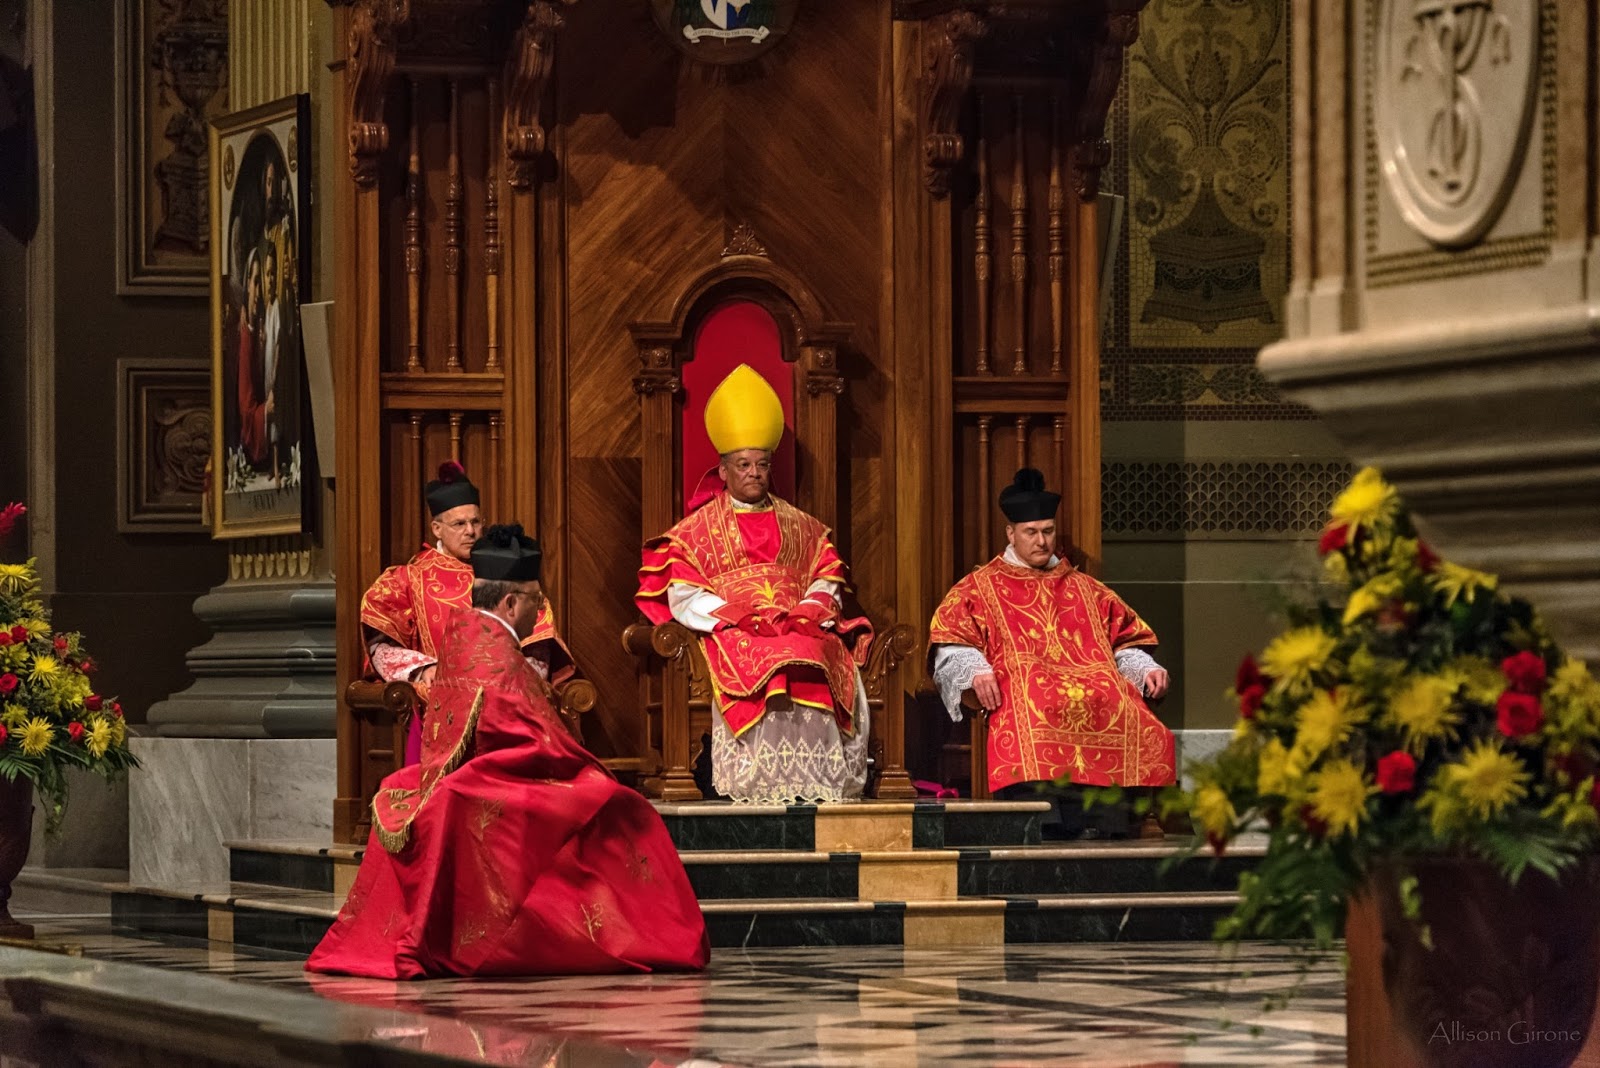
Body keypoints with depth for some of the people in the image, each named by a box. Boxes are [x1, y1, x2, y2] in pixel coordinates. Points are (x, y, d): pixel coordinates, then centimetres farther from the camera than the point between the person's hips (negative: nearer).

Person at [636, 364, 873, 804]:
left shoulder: (798, 524, 23)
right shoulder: (699, 528, 13)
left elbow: (827, 577, 16)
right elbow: (682, 595, 2)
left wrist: (808, 610, -6)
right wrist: (735, 615, -12)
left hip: (801, 628, 3)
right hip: (730, 632, -3)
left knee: (837, 666, -30)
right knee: (765, 669, -37)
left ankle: (825, 783, -33)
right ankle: (761, 785, -41)